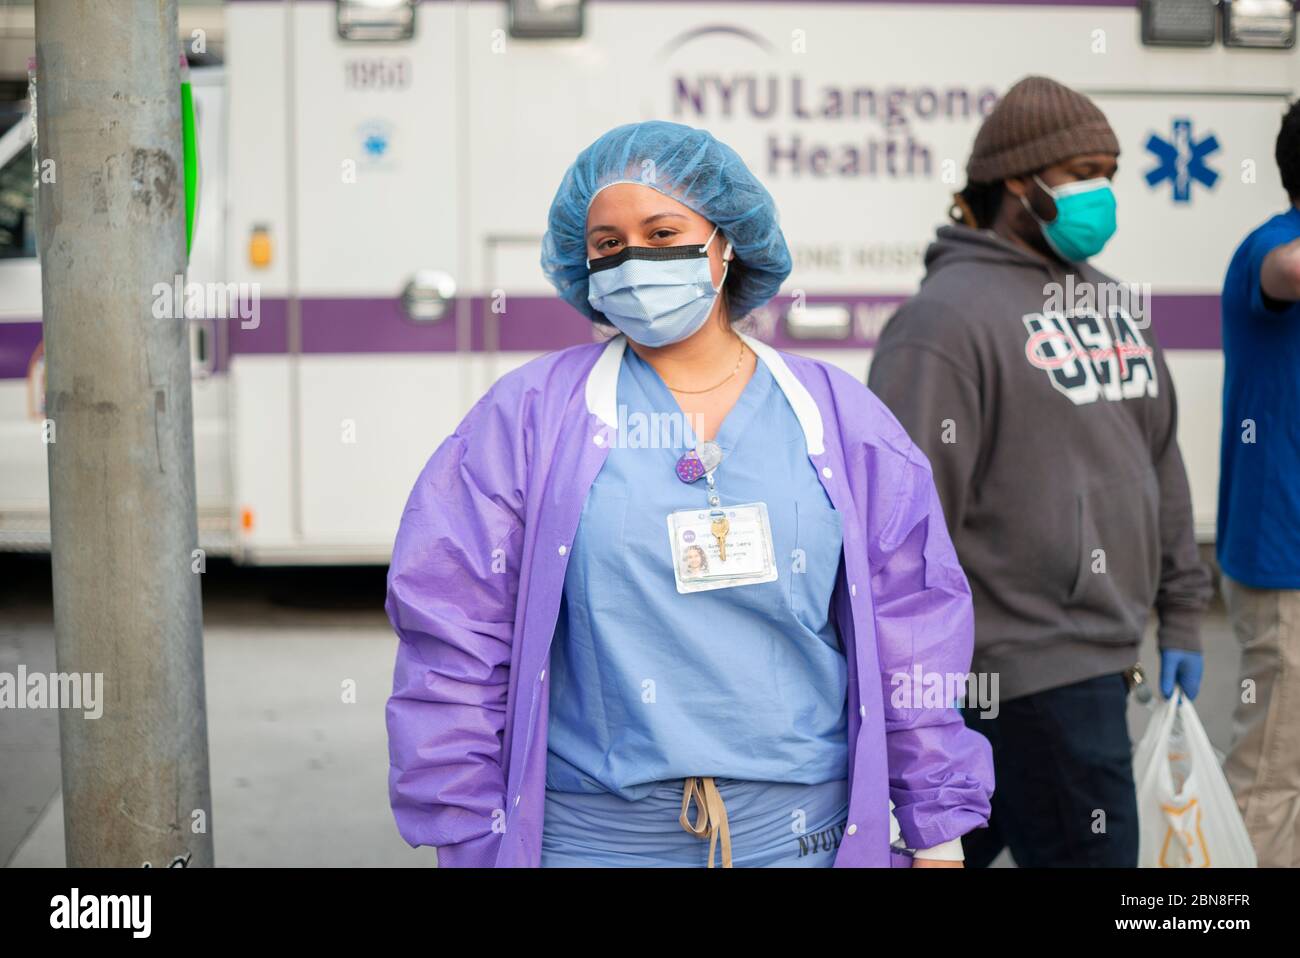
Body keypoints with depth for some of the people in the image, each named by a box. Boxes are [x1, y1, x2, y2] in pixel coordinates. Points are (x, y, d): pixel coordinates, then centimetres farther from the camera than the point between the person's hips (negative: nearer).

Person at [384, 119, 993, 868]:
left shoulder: (838, 419, 3)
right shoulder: (530, 418, -3)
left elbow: (913, 635, 5)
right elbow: (454, 642, -4)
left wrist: (938, 836, 5)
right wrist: (471, 839, -5)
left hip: (801, 831, 2)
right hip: (593, 835, -1)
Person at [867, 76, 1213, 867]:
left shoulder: (1113, 304, 14)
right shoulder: (950, 316, -13)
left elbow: (1162, 461, 20)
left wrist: (1182, 611, 17)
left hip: (1101, 657, 8)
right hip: (1034, 670, -8)